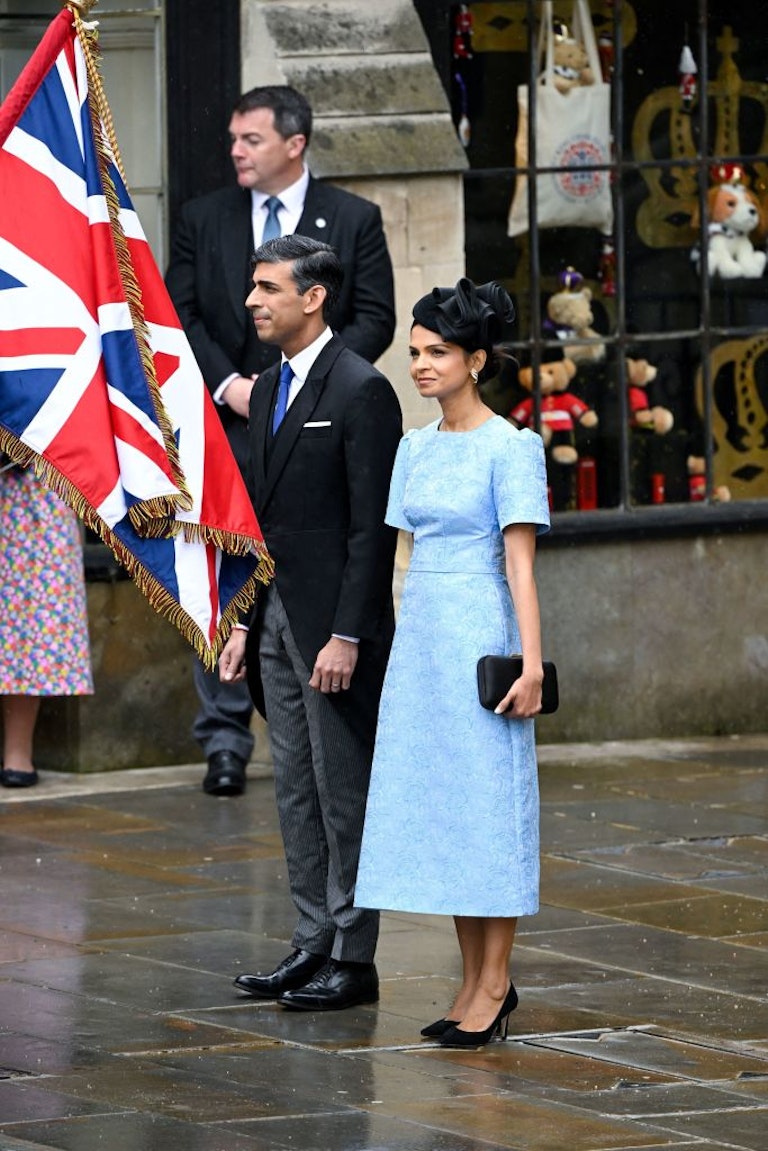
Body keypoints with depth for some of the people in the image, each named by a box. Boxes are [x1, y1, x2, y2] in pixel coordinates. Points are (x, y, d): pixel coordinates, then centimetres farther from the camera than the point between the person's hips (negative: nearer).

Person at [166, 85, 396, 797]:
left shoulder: (353, 220, 6)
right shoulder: (203, 219, 10)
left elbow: (374, 319, 1)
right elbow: (178, 317, 6)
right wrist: (227, 384, -9)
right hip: (226, 429, 1)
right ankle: (225, 740, 0)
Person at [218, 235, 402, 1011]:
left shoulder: (362, 391, -13)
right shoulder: (267, 391, 13)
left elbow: (372, 526, -16)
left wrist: (347, 636, -20)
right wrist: (243, 621, 12)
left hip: (334, 624, -9)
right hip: (276, 618, 9)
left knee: (344, 793, -2)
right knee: (296, 791, 12)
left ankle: (352, 958, 3)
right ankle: (313, 943, 18)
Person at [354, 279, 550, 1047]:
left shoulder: (509, 449, -8)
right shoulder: (416, 448, 12)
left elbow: (520, 561, -12)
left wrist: (531, 662, -17)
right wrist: (395, 646, 13)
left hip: (480, 637, -7)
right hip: (419, 638, 7)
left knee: (487, 800, -3)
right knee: (435, 803, 7)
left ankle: (494, 982, 2)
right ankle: (474, 980, 14)